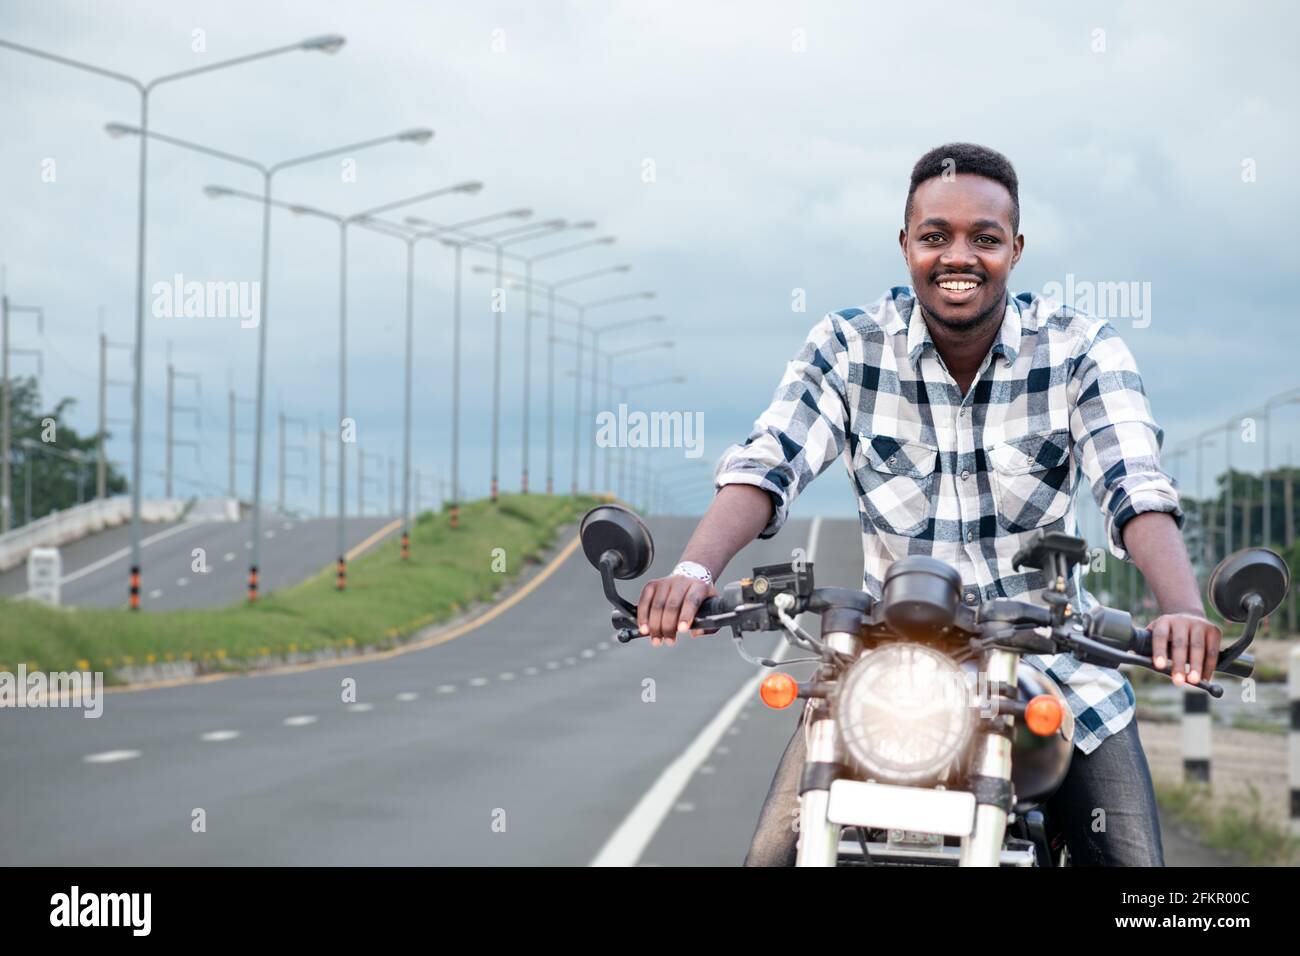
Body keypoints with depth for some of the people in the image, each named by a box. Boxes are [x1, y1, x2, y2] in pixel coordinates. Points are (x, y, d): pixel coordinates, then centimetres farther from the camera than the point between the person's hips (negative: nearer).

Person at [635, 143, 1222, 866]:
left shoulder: (1081, 348, -6)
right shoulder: (849, 345, -3)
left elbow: (1138, 489, -18)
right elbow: (767, 464, -14)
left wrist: (1184, 610, -38)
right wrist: (695, 570, -34)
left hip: (1048, 654, 0)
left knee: (1133, 861, -10)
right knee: (776, 853, -11)